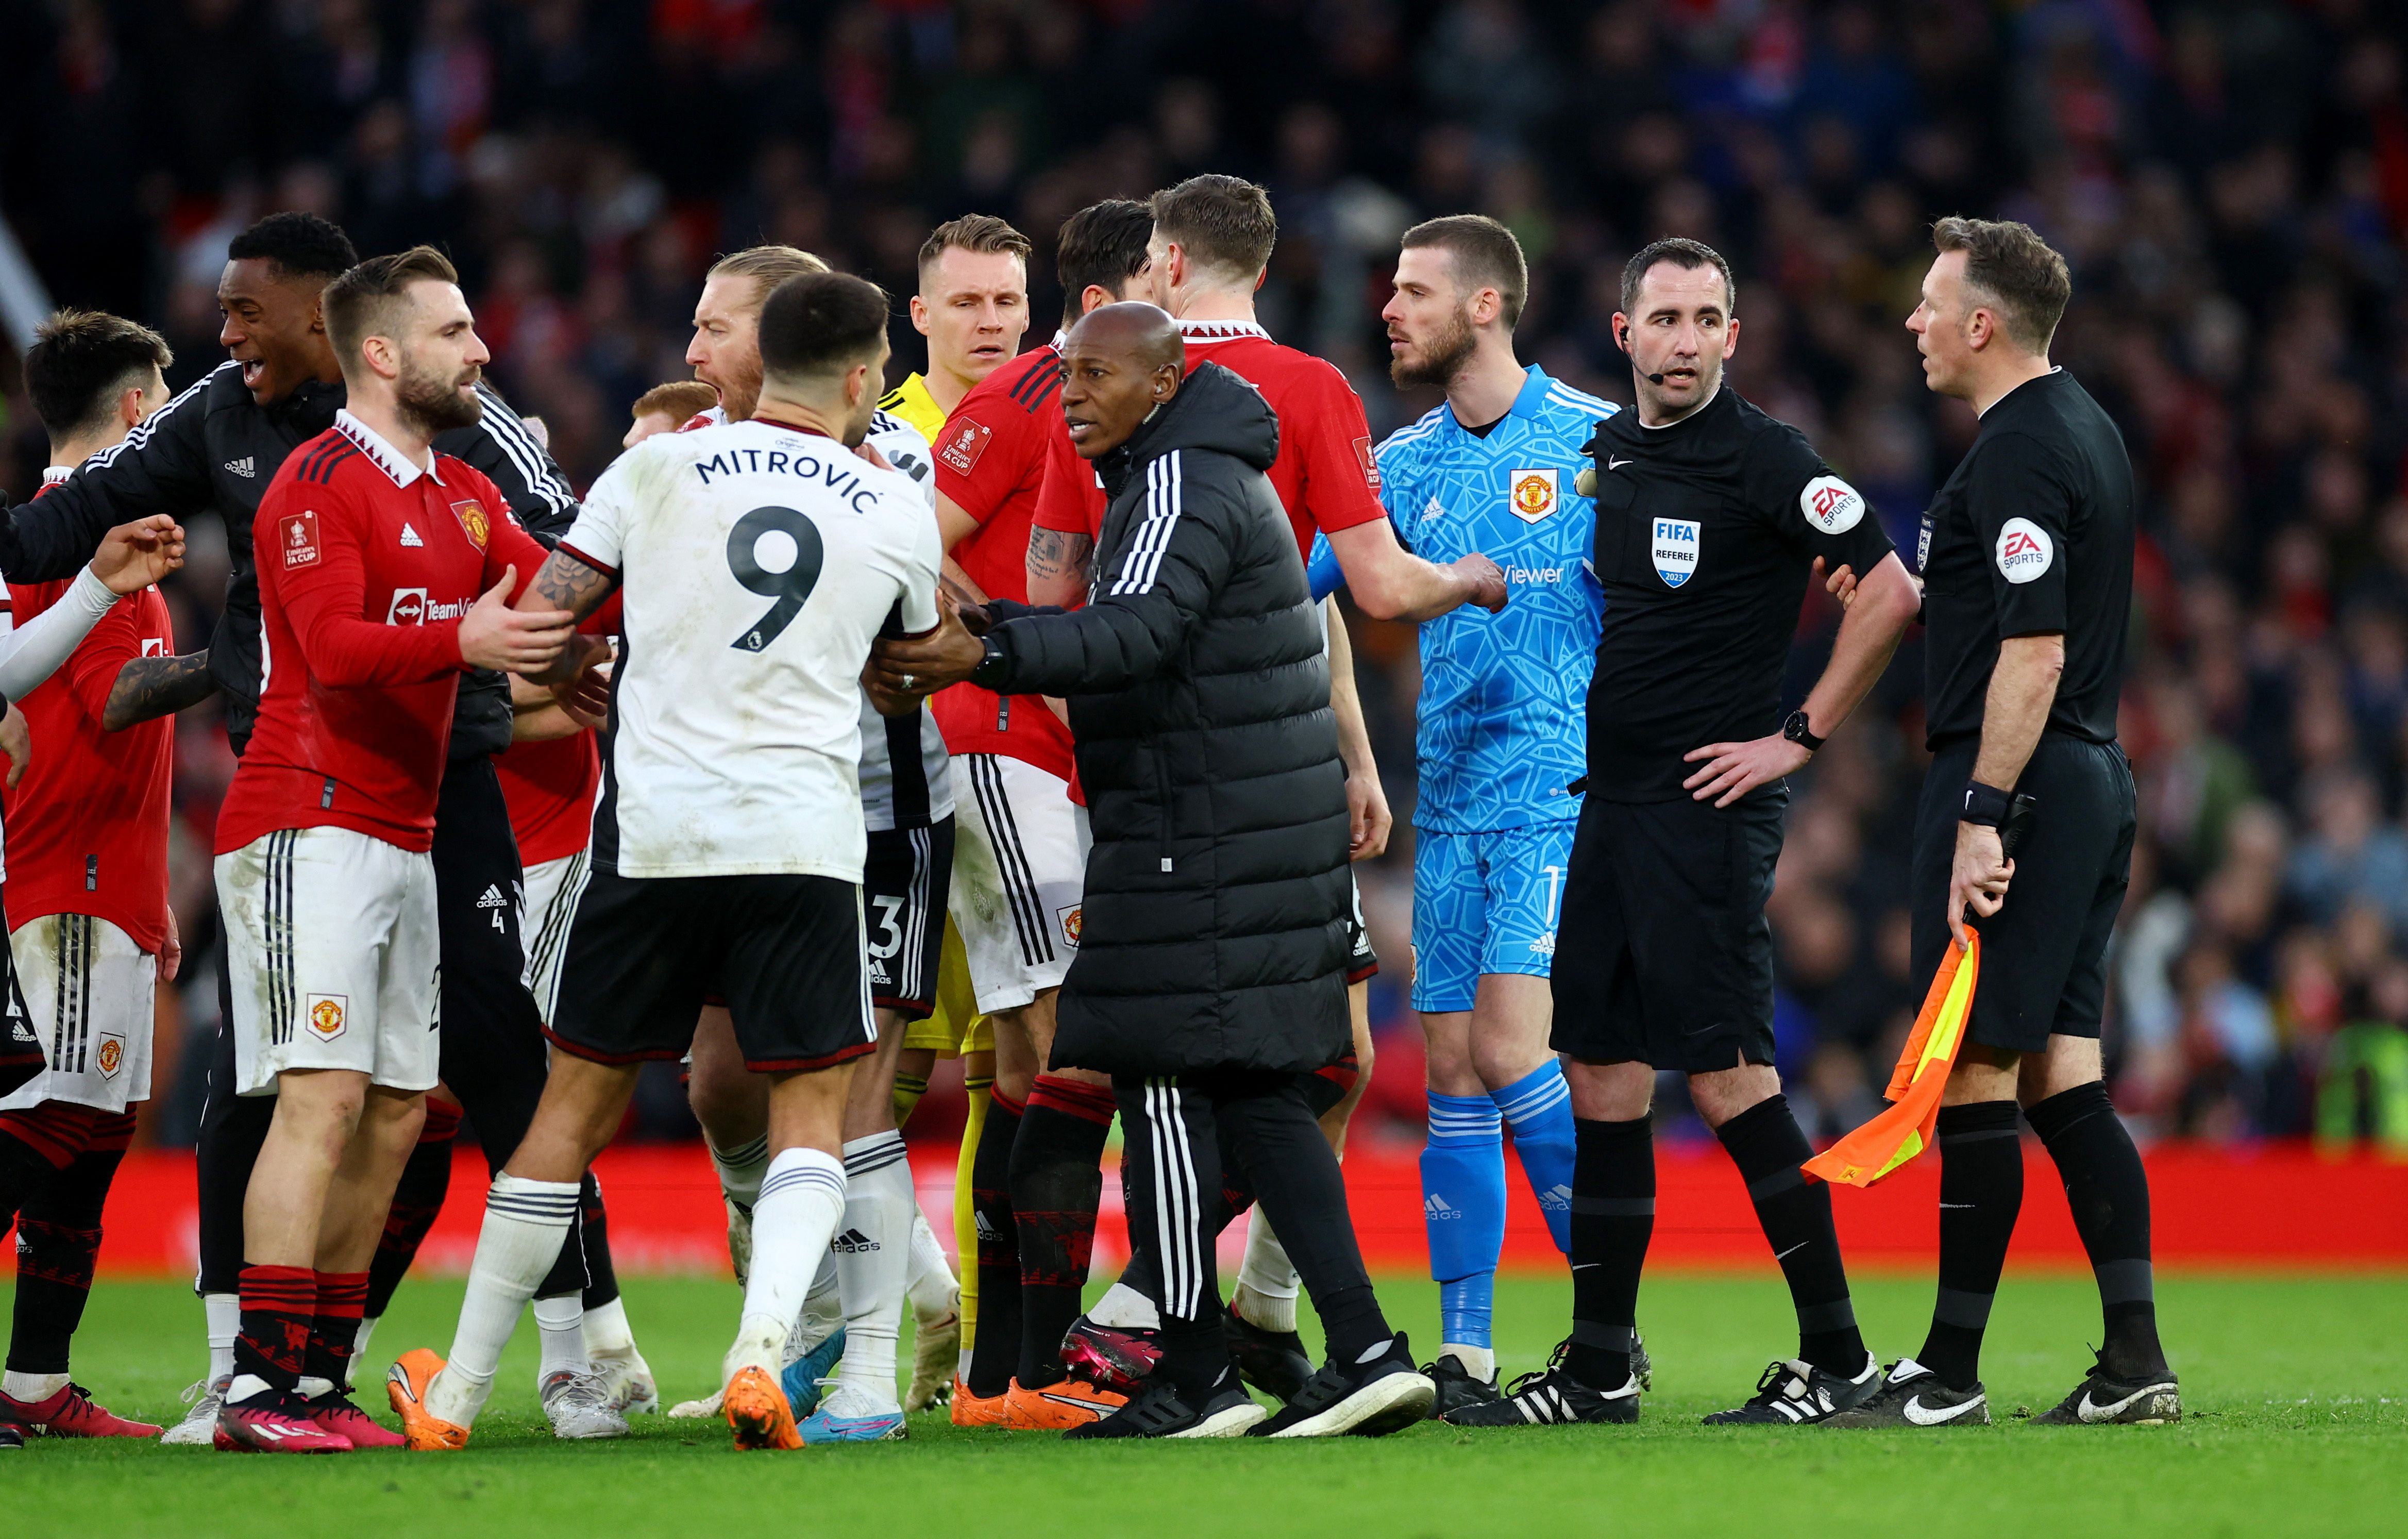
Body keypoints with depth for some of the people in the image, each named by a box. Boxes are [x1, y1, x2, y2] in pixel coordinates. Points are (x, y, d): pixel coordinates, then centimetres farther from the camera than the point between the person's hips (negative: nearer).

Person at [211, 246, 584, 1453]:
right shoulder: (322, 485, -9)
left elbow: (553, 602, 10)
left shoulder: (466, 496, 18)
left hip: (402, 840, 9)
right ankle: (260, 1388, -18)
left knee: (394, 1117, 7)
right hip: (308, 826, -9)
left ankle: (322, 1381, 11)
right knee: (324, 1097, -16)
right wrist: (461, 640, -37)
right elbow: (334, 647, -22)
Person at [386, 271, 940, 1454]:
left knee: (576, 1108, 11)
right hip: (805, 842, -1)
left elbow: (538, 626, 4)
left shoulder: (658, 468, 1)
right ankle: (762, 1345, -20)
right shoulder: (900, 511, 4)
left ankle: (455, 1397, 17)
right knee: (811, 1115, 6)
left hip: (653, 827, 1)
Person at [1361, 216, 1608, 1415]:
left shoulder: (1599, 442, -3)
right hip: (1451, 808, 6)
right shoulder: (1404, 463, 11)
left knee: (1513, 1051, -16)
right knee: (1451, 1071, 3)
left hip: (1564, 797, -5)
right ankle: (1461, 1352, 7)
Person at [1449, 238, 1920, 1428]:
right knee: (1602, 1069, 7)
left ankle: (1836, 1353, -3)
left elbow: (1889, 589, -11)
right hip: (1610, 798, 8)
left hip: (1710, 805, -8)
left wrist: (1800, 737, -10)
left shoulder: (1761, 460, -9)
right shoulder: (1604, 452, 13)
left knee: (1727, 1077, -9)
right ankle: (1600, 1365, 13)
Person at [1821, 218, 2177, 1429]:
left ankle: (1949, 1373, -2)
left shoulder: (2015, 455, -15)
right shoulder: (2086, 429, 16)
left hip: (2016, 784, -10)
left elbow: (2035, 653, -21)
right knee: (2061, 1077, 8)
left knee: (1977, 1076, -5)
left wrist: (1983, 818, -23)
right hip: (2092, 780, 10)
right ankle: (2134, 1364, 2)